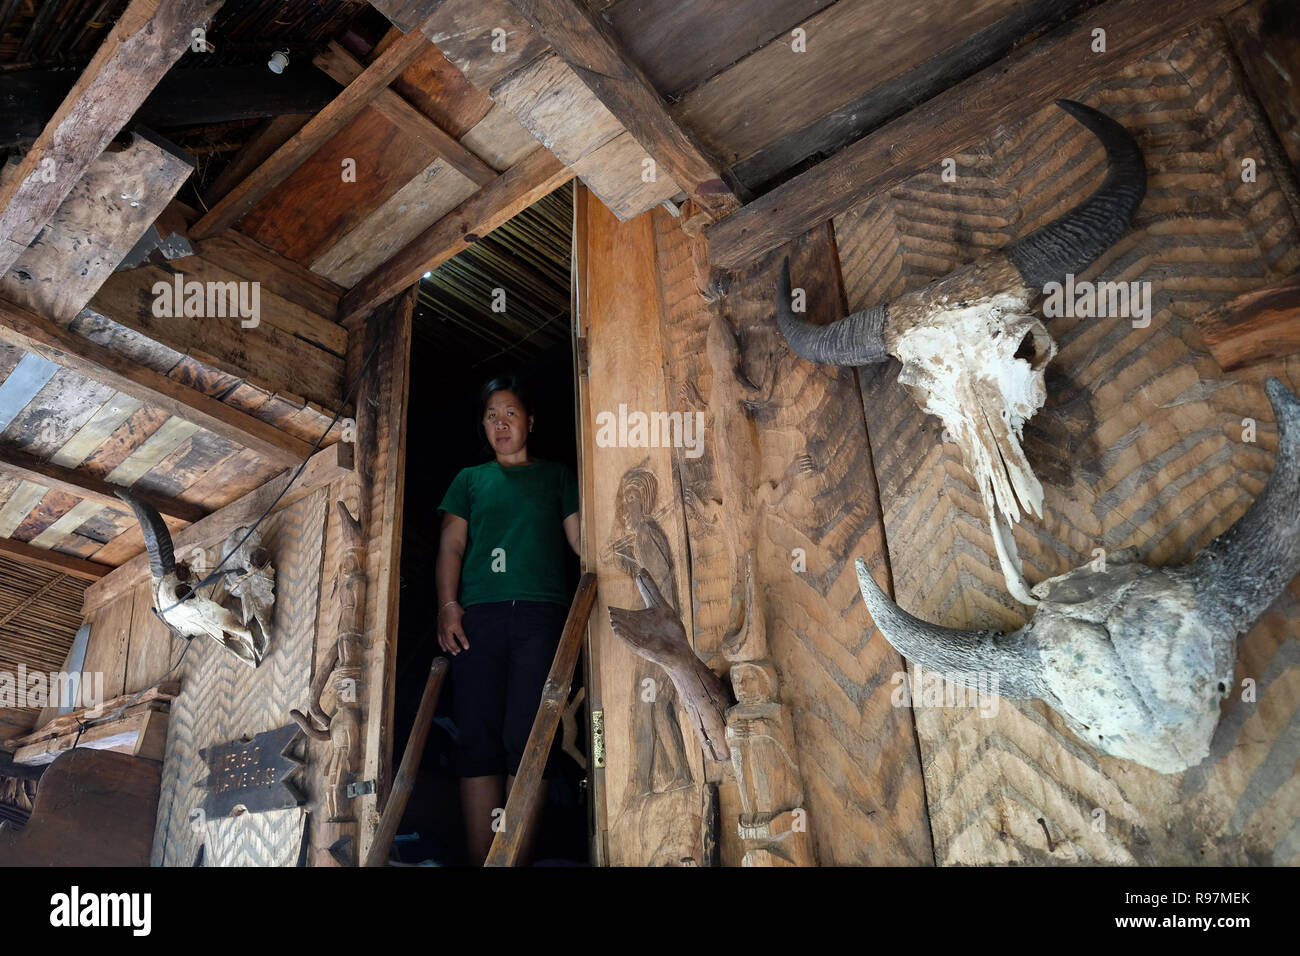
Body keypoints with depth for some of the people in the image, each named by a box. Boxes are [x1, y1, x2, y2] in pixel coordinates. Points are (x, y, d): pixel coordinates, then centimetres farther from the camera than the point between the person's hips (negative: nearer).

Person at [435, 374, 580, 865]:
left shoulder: (556, 475, 22)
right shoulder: (469, 479, 24)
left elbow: (580, 537, 13)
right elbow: (451, 545, 15)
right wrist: (447, 604, -2)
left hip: (541, 611, -1)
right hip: (477, 615, 2)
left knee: (527, 741, -9)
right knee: (478, 742, -4)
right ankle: (481, 860, 0)